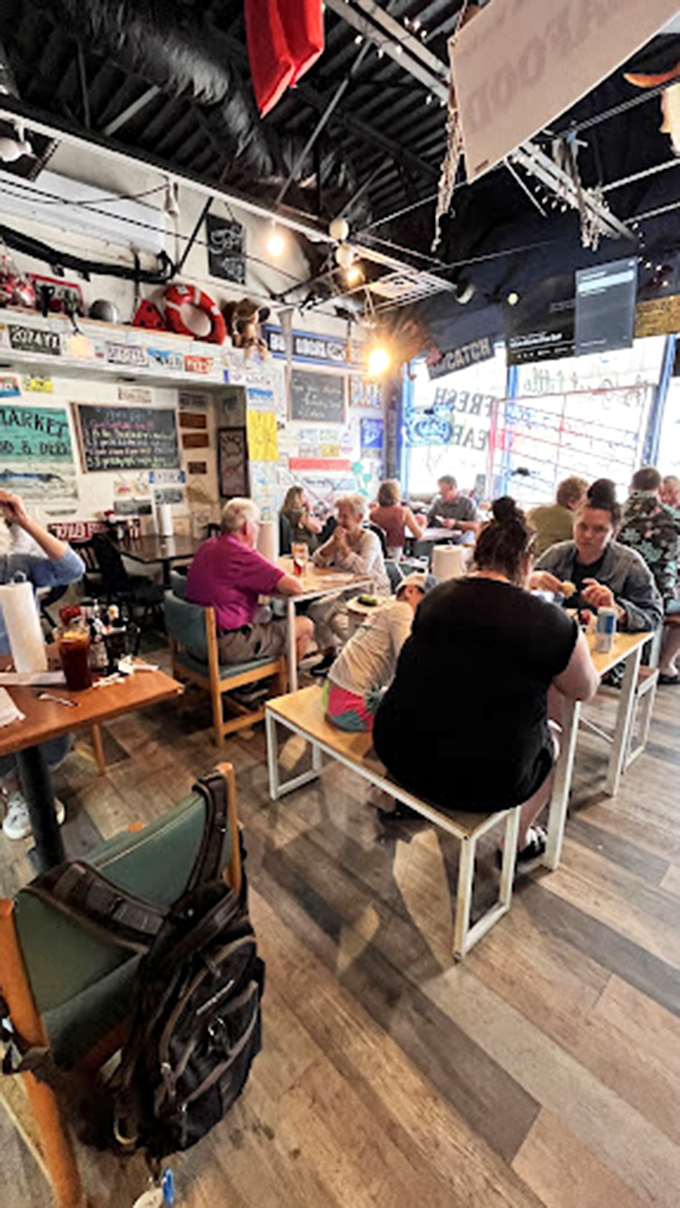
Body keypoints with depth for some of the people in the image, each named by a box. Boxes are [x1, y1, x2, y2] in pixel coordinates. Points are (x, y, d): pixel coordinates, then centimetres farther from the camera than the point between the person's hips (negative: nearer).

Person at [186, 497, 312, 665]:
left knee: (269, 616, 29)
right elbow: (295, 587, -22)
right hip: (227, 647, -9)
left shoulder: (206, 547, 6)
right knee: (305, 626, 1)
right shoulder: (242, 555, -21)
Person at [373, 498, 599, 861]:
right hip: (483, 784, -3)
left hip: (398, 754, 4)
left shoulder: (437, 596, -2)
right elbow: (585, 691, 3)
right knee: (549, 742, 25)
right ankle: (517, 843, 45)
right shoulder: (549, 622, -15)